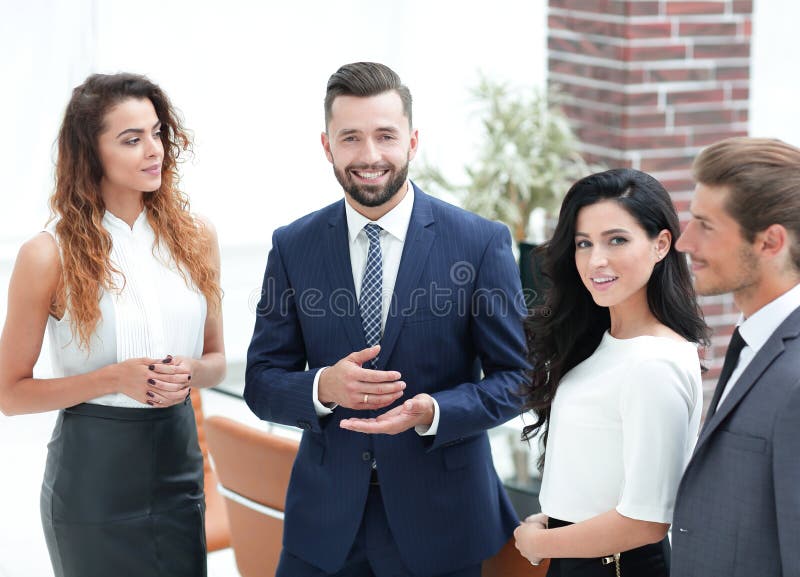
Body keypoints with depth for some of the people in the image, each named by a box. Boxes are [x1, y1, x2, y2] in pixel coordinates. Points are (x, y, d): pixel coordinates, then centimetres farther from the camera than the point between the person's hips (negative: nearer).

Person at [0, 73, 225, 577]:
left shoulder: (195, 237, 2)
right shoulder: (49, 255, -10)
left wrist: (189, 373, -10)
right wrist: (114, 379, -18)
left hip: (178, 458, 4)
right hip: (92, 474, -4)